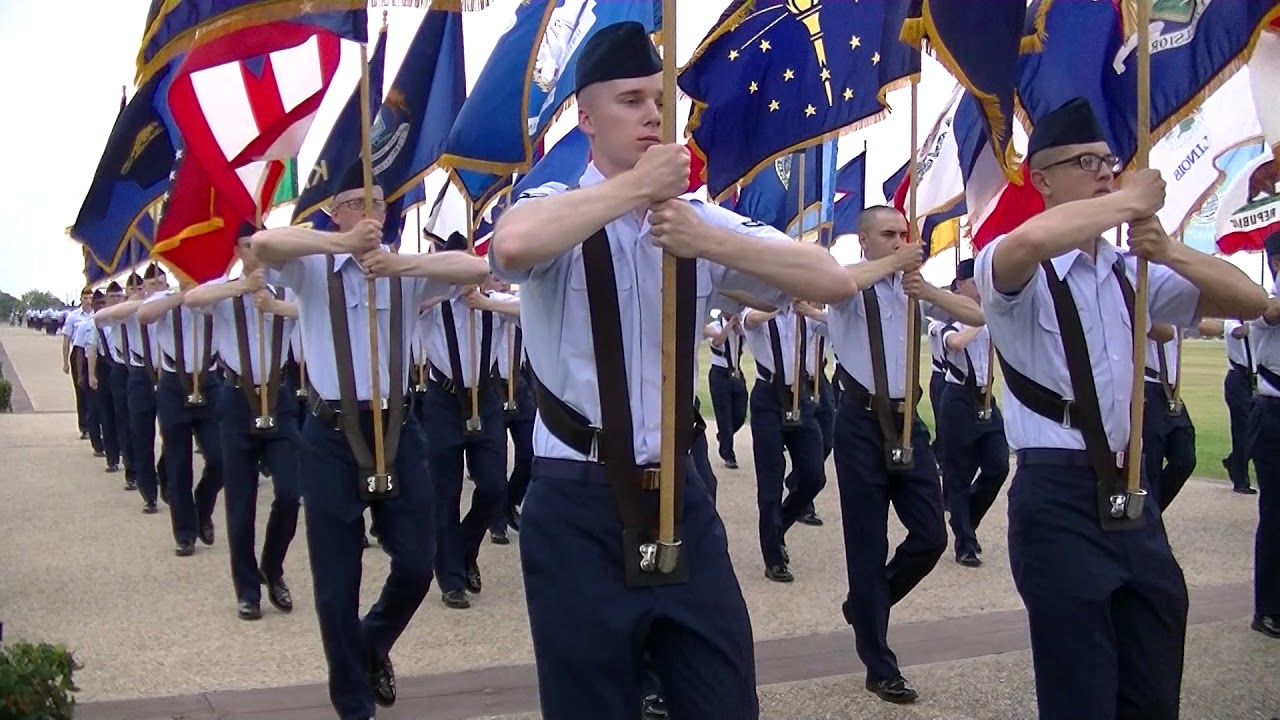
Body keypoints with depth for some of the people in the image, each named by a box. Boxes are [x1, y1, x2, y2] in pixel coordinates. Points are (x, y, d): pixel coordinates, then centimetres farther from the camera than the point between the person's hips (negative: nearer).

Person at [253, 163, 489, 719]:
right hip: (331, 434, -2)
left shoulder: (408, 272, 6)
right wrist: (344, 241, -24)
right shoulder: (313, 269, 1)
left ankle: (373, 647, 39)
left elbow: (479, 268, -10)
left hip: (397, 429, 2)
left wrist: (404, 263, -22)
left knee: (417, 563, 5)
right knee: (336, 581, 6)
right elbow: (261, 244, -20)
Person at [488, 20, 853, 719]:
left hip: (681, 497, 4)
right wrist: (639, 184, -21)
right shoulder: (559, 211, -7)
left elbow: (830, 279, -3)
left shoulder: (702, 219, 7)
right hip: (578, 509, -4)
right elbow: (514, 244, -33)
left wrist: (709, 241, -16)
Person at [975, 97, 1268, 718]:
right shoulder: (1018, 271, -6)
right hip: (1057, 496, -7)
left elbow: (1250, 300, 11)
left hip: (1130, 491, 7)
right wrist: (1131, 201, -17)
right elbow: (1030, 240, -32)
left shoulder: (1130, 271, 15)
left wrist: (1171, 253, -6)